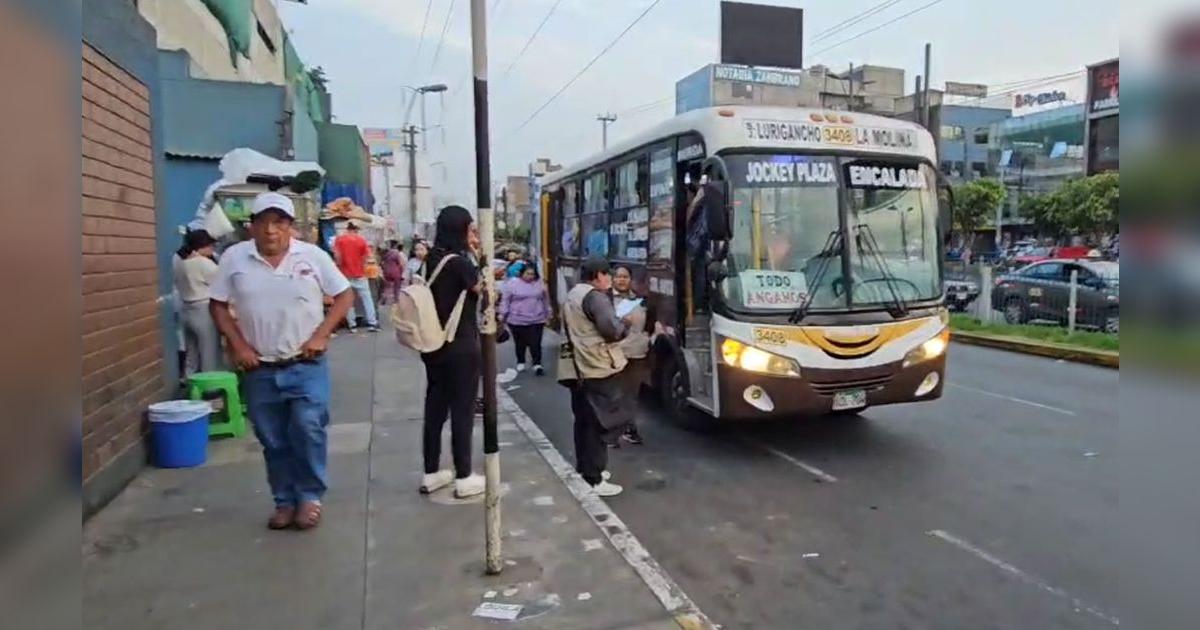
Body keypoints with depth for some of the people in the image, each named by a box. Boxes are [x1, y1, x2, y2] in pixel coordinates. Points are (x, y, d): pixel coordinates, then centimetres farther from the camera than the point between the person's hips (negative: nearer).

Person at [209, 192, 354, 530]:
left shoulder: (313, 256, -5)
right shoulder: (234, 258, -2)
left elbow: (344, 296, 1)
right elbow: (218, 305, 6)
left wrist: (321, 335, -9)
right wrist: (237, 344, -4)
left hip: (306, 365, -2)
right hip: (259, 369, 2)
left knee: (308, 430, -10)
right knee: (273, 441, 10)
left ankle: (310, 497, 10)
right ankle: (285, 501, 25)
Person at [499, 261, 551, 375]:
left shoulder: (539, 283, 5)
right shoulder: (512, 283, -4)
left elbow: (545, 300, 13)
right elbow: (505, 300, -2)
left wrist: (547, 315, 16)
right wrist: (502, 314, -4)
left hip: (536, 320, 1)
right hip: (517, 320, -1)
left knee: (535, 343, -4)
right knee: (520, 344, 10)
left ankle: (537, 364, 1)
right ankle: (520, 363, 26)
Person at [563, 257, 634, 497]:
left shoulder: (571, 296, 17)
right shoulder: (595, 297, -15)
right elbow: (612, 330, -21)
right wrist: (626, 322, -3)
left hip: (580, 369, 10)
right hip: (599, 370, -10)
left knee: (584, 421, 17)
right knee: (599, 424, -6)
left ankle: (584, 469, 28)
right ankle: (594, 480, -3)